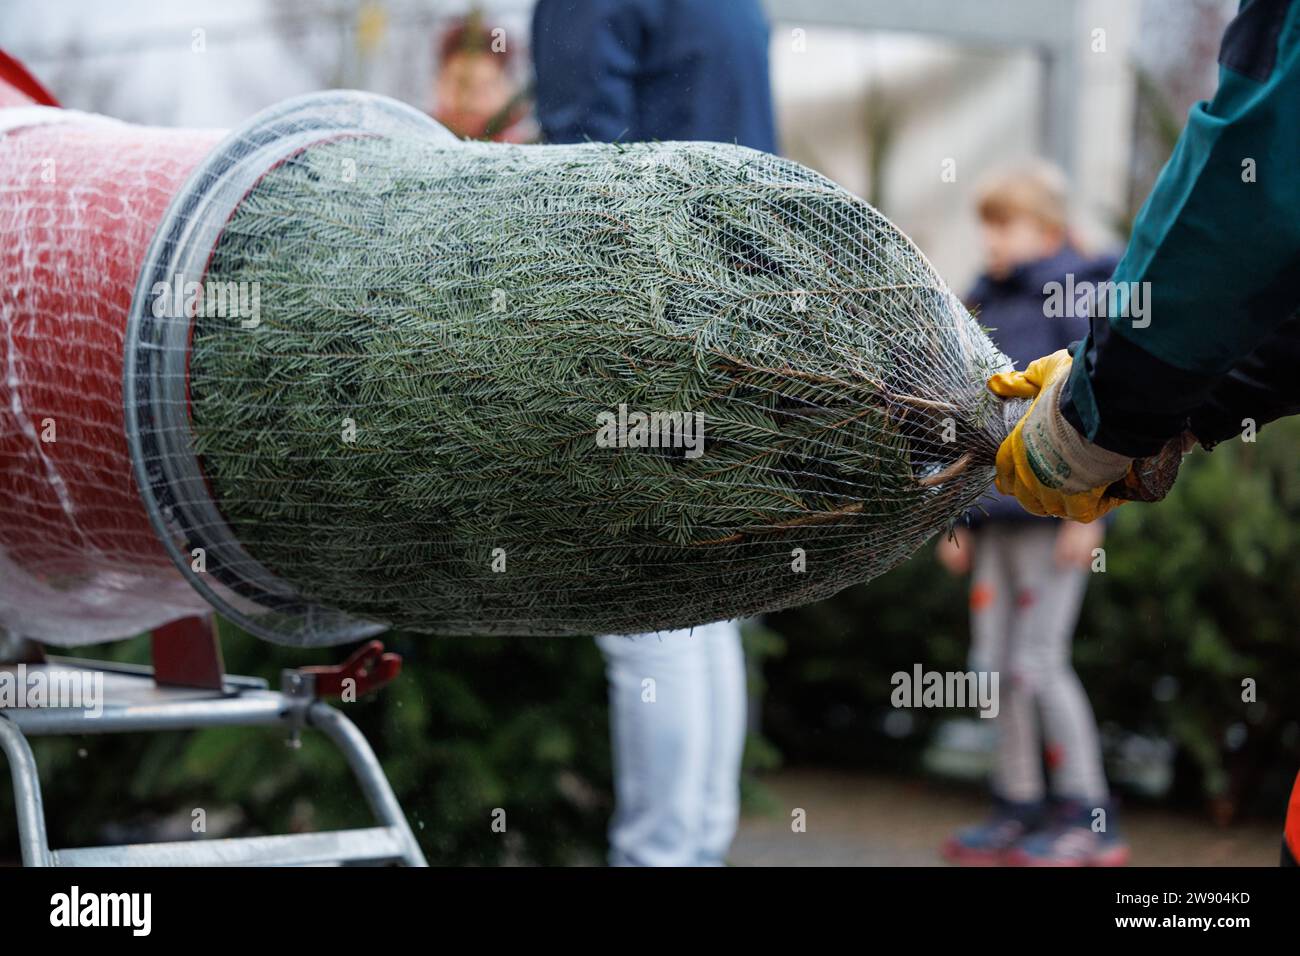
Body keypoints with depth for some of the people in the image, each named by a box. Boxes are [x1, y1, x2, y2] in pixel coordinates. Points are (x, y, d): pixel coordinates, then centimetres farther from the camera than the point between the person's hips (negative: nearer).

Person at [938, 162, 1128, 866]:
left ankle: (1089, 820, 0)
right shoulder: (985, 307, 16)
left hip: (1050, 512, -8)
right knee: (996, 662, 8)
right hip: (995, 514, 8)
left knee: (1038, 660, -8)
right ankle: (1018, 808, 17)